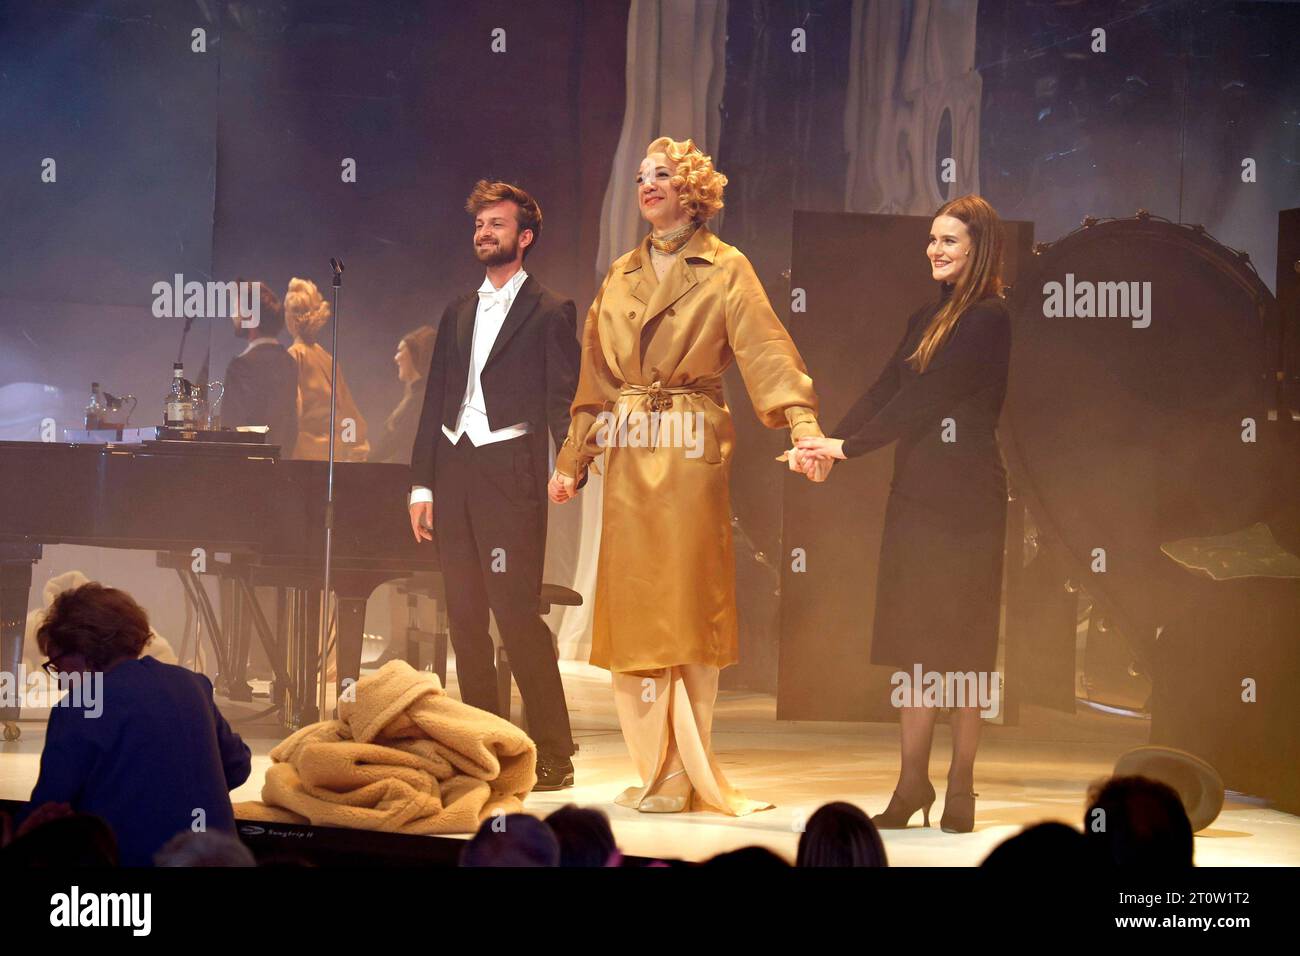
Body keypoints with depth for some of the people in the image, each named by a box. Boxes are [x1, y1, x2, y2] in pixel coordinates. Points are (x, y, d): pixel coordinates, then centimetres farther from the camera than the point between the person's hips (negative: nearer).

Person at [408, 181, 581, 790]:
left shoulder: (548, 312, 3)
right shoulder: (458, 314, 20)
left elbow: (562, 401, -4)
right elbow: (435, 401, 18)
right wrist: (423, 483, 12)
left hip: (508, 472, -6)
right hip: (453, 472, 6)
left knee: (518, 614, -12)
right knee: (465, 618, 6)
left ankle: (552, 756, -7)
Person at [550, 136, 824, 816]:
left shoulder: (725, 270, 1)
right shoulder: (621, 276, 17)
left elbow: (765, 348, -13)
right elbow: (596, 377, 19)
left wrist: (802, 423, -27)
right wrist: (573, 460, 15)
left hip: (691, 451, -5)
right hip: (628, 454, 5)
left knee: (685, 602, -5)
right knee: (635, 605, 3)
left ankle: (683, 774, 1)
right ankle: (657, 768, 9)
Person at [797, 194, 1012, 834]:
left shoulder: (988, 320, -8)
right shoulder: (927, 319, 17)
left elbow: (922, 399, -14)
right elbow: (885, 391, 9)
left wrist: (849, 447, -15)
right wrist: (830, 439, -7)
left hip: (966, 499, -7)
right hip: (915, 494, 7)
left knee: (960, 638, -3)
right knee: (914, 638, 5)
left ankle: (960, 787, 2)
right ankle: (913, 782, 8)